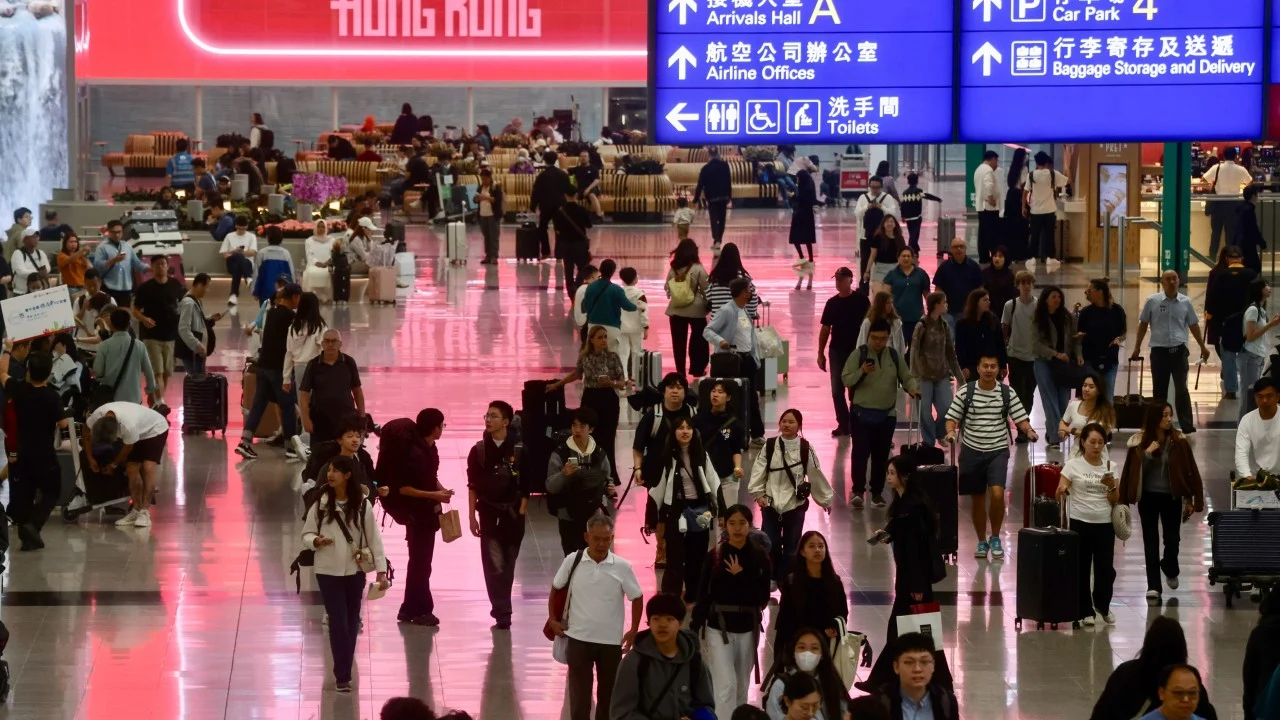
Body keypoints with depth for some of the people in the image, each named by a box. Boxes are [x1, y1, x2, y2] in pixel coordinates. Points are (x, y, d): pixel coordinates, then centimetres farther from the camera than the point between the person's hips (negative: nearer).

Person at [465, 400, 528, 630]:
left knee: (508, 565, 9)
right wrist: (472, 516, 0)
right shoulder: (479, 451, 0)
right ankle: (502, 613, -11)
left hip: (513, 514, 0)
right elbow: (472, 486, 3)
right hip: (489, 514, 0)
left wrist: (521, 512, -5)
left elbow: (525, 486, 1)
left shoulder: (519, 451, -3)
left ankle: (501, 610, 23)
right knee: (494, 565, -9)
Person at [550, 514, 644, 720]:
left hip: (611, 640, 0)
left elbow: (637, 597, 3)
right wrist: (552, 619, 5)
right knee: (579, 692, 2)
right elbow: (556, 588, 8)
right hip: (579, 638, 0)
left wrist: (633, 631, 2)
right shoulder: (573, 561, -8)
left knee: (608, 692, 13)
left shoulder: (622, 567, -10)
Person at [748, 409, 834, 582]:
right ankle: (772, 578, 25)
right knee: (770, 544, 2)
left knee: (791, 547, 6)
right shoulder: (769, 446, -4)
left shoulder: (805, 449, -6)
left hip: (795, 505, -1)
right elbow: (758, 471, -4)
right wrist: (758, 493, -14)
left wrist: (826, 499, 8)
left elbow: (816, 476, 1)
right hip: (771, 504, 1)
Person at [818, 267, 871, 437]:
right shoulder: (832, 303, 5)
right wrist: (821, 353, 8)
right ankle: (843, 424, 11)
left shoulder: (861, 300, -4)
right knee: (837, 390, 3)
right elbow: (825, 329, 9)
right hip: (837, 351, 3)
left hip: (857, 351, -3)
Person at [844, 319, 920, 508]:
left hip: (887, 415, 3)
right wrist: (862, 372, -27)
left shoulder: (895, 356, 5)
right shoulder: (858, 354, -5)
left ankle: (877, 492, 18)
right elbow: (846, 380, -9)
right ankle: (858, 491, -5)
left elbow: (906, 378, 7)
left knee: (881, 455, 8)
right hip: (862, 413, -3)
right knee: (861, 452, -10)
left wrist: (913, 389, -14)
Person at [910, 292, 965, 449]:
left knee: (947, 408, -1)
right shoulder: (922, 327, -10)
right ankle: (928, 442, 14)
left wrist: (959, 374, 14)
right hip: (925, 375, -5)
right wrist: (915, 377, -17)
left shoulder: (944, 326, 7)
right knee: (925, 411, 0)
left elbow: (950, 352, 13)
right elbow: (915, 353, -11)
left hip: (942, 375, 5)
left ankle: (940, 433, 26)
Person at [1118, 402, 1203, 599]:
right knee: (1151, 541, 2)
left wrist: (1190, 499, 0)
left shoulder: (1178, 441, -5)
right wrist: (1147, 453, -19)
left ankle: (1170, 570, 39)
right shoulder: (1139, 441, -6)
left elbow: (1189, 471, -1)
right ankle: (1153, 585, 7)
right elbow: (1132, 470, -5)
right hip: (1148, 497, 0)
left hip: (1171, 497, 0)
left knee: (1172, 539, 8)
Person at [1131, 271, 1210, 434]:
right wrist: (1137, 347, 9)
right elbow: (1143, 324, 8)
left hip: (1179, 351, 0)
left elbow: (1193, 325, 12)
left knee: (1181, 389, -7)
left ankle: (1187, 425, -6)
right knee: (1160, 390, 7)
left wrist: (1203, 347, 16)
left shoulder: (1185, 302, 3)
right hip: (1159, 351, 0)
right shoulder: (1152, 302, 0)